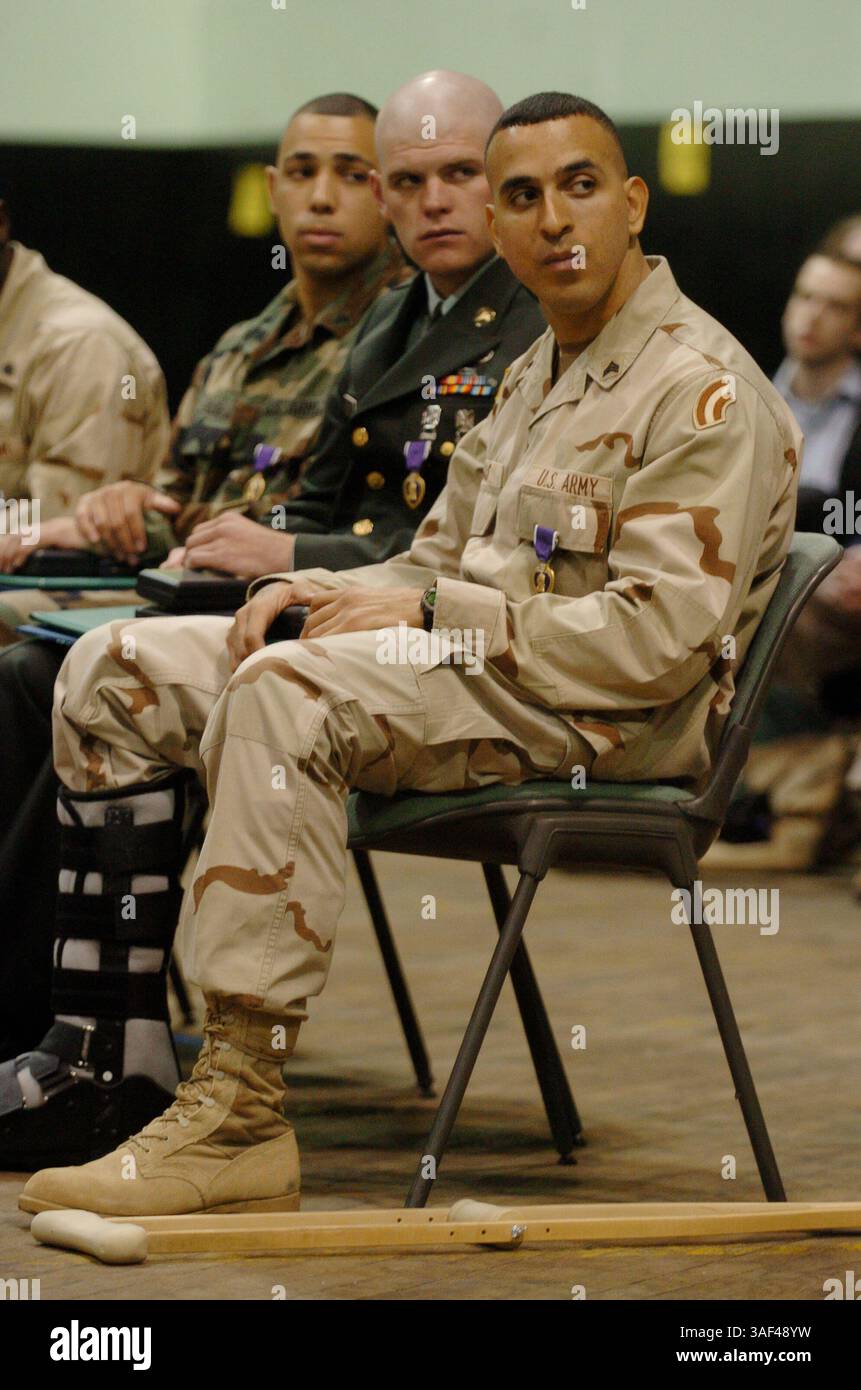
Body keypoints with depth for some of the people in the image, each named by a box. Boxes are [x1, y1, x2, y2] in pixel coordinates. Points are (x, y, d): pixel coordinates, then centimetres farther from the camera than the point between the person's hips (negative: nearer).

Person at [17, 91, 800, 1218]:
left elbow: (660, 637, -20)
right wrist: (313, 588, 0)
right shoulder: (531, 380, 21)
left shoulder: (702, 389, -10)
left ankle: (238, 1113, -36)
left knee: (283, 693, -35)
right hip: (464, 665, 10)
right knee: (115, 672, 1)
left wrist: (430, 613, -17)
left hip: (609, 723, -10)